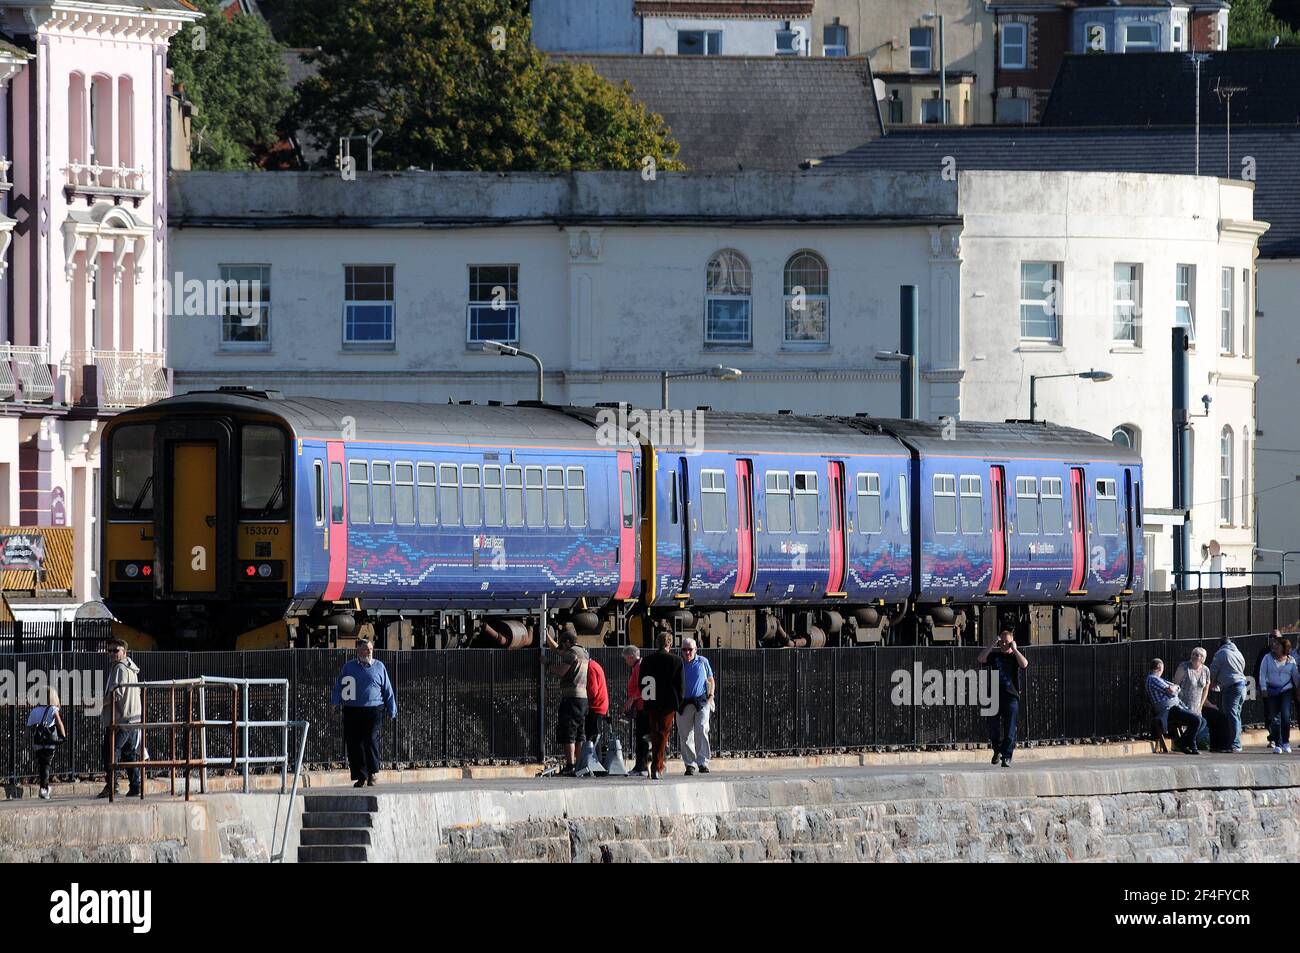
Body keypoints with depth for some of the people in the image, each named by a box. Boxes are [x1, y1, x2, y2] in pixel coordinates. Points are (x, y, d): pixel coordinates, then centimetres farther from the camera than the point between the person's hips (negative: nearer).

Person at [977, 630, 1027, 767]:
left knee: (1010, 729, -6)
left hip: (1011, 695, -2)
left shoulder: (1015, 657, 7)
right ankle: (997, 750, 29)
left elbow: (1024, 664, -13)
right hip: (994, 696, 2)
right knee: (993, 726, 6)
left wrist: (1014, 649, -9)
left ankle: (1007, 756, -2)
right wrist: (992, 646, -6)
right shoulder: (994, 655, 12)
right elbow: (981, 659, -5)